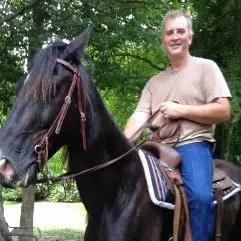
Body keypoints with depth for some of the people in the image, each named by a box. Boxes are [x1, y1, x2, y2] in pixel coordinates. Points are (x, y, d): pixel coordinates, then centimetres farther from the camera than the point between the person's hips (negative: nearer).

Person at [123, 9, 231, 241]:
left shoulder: (205, 67, 5)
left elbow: (223, 112, -4)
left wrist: (180, 110, -9)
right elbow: (139, 117, 5)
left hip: (193, 144, -5)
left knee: (200, 196, -32)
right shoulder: (154, 82, 18)